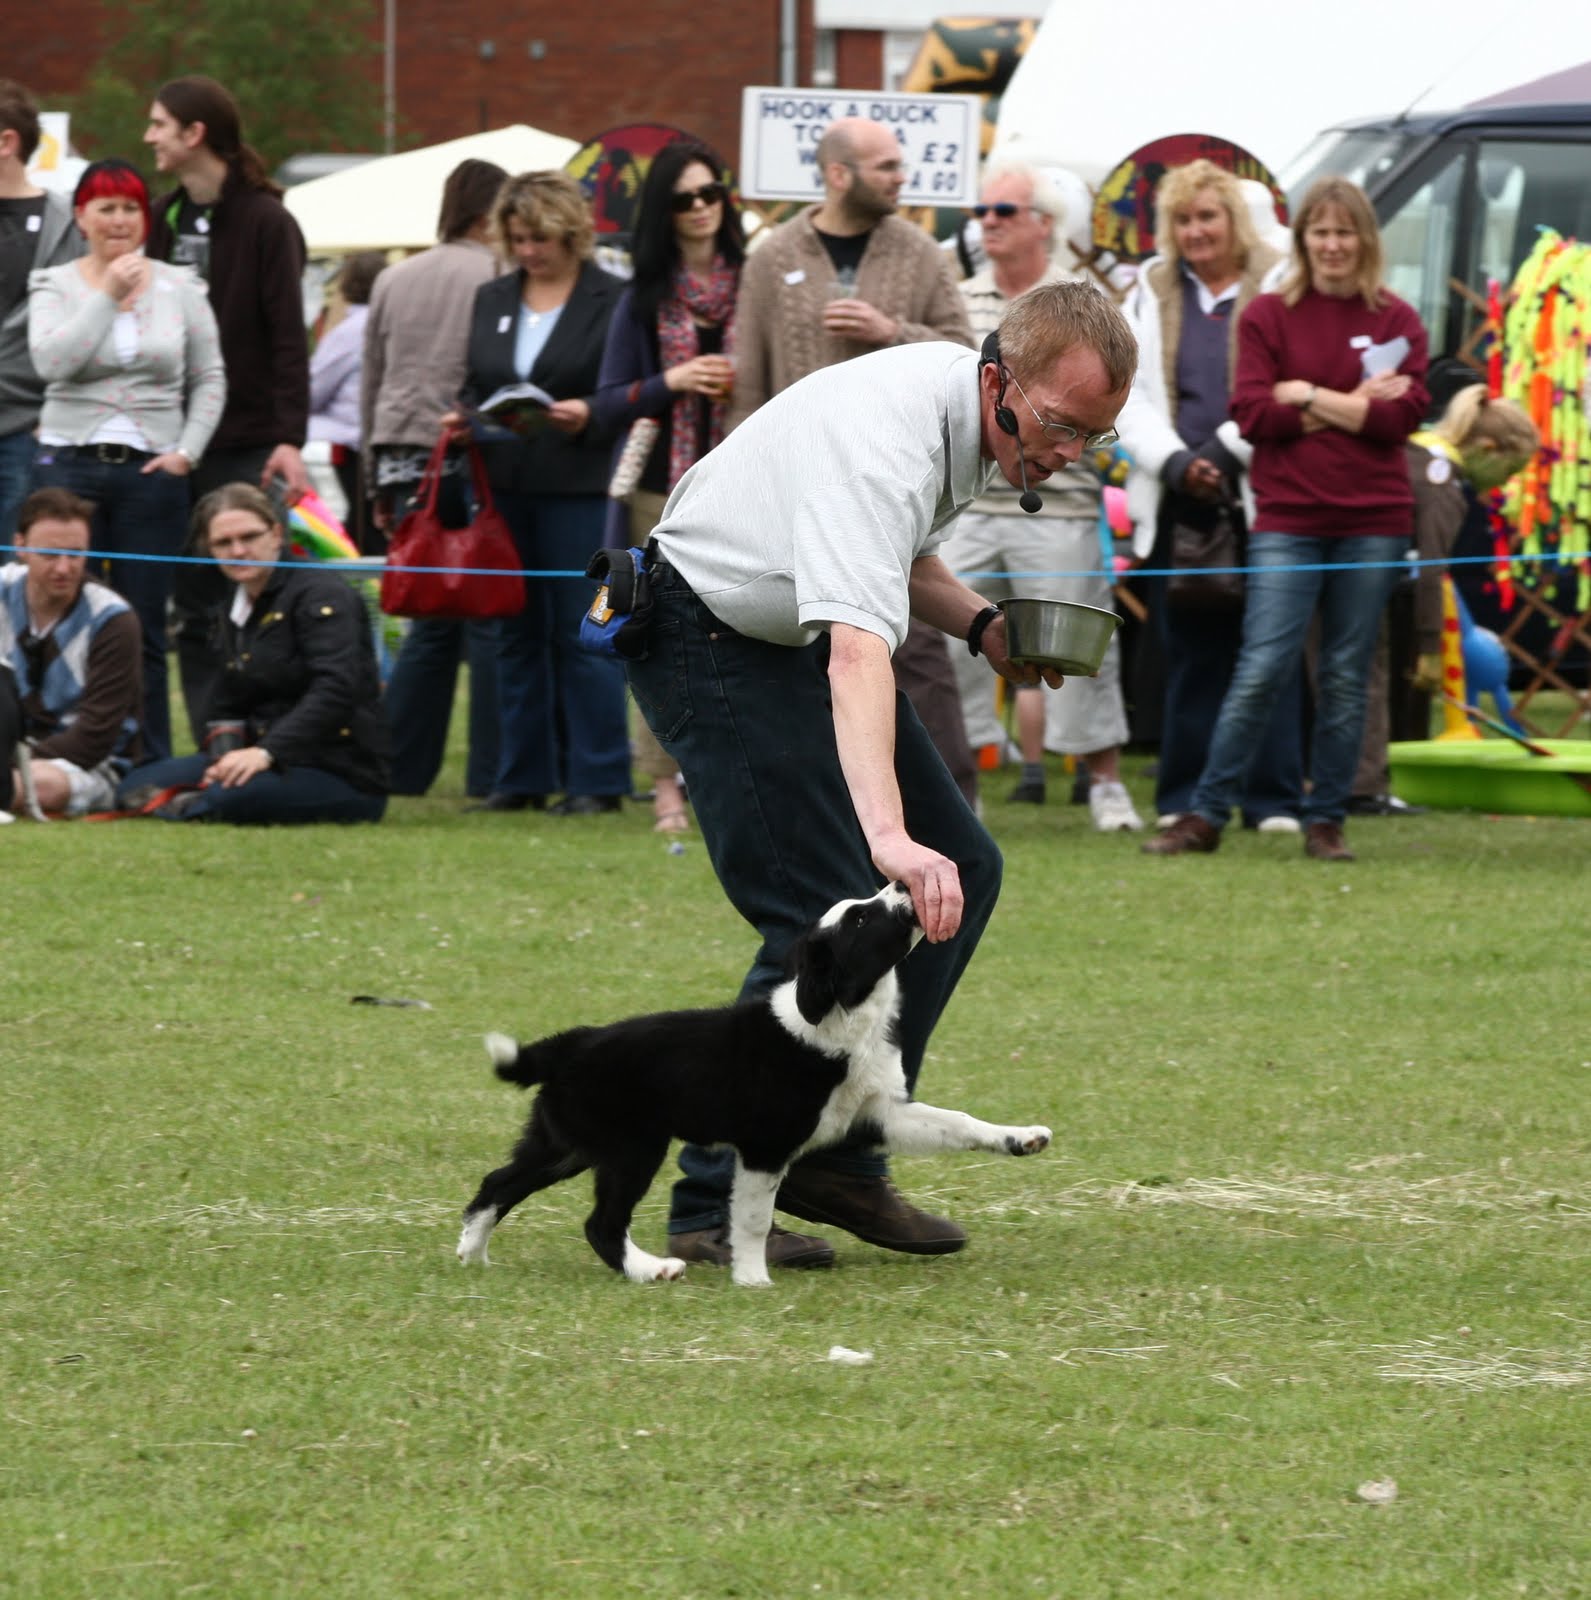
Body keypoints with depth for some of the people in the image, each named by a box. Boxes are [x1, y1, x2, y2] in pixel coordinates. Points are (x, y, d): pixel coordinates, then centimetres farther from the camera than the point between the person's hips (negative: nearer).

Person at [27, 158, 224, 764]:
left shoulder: (179, 289, 8)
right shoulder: (55, 286, 5)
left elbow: (209, 380, 10)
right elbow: (52, 361, -13)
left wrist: (187, 451, -2)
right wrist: (107, 296, -12)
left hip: (151, 471, 1)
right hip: (69, 465, -1)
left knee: (144, 628, 1)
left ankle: (151, 765, 5)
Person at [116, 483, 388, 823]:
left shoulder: (320, 594, -10)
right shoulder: (232, 614, 17)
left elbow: (335, 689, -23)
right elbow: (225, 709, 15)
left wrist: (266, 752, -33)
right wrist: (225, 757, -9)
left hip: (344, 778, -8)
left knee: (231, 797, -36)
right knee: (136, 784, -4)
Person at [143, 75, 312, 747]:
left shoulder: (265, 220, -6)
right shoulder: (165, 218, 12)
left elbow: (288, 338, -11)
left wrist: (290, 438, -19)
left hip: (249, 448, -6)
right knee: (193, 614, 4)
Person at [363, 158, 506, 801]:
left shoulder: (394, 280, 14)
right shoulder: (497, 279, -5)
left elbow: (370, 384, 18)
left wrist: (378, 484, 23)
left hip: (403, 461, 6)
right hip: (473, 461, -6)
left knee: (431, 621, 12)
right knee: (487, 621, -2)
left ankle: (396, 765, 8)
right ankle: (491, 773, -3)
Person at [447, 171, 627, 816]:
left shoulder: (613, 301, -2)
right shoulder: (492, 299, 15)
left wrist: (589, 416, -21)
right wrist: (465, 418, 0)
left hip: (579, 489, -6)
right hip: (505, 486, 6)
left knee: (583, 635, -5)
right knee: (517, 635, 9)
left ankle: (595, 779, -1)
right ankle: (522, 777, 15)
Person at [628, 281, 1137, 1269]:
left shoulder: (969, 416, -3)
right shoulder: (887, 437, -34)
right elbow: (858, 651, -47)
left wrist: (979, 623, -2)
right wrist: (889, 836, -58)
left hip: (802, 634, 10)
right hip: (709, 638, -10)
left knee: (960, 871, 5)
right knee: (831, 918, -18)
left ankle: (834, 1161, 10)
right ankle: (714, 1205, -9)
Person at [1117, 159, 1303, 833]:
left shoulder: (1278, 290, 2)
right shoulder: (1151, 295, 14)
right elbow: (1130, 394, 6)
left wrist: (1226, 453, -14)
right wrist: (1174, 461, -9)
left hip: (1259, 497, -3)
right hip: (1176, 501, 3)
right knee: (1189, 652, 5)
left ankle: (1272, 798, -3)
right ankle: (1185, 799, 9)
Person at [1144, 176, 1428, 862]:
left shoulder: (1396, 321, 7)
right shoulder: (1268, 316, 5)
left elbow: (1404, 415, -4)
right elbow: (1252, 413, -6)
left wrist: (1310, 396, -7)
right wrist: (1354, 408, -8)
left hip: (1373, 522, 1)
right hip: (1287, 518, -1)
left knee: (1346, 677, 4)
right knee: (1261, 670, -8)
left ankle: (1325, 823, 11)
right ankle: (1204, 815, -2)